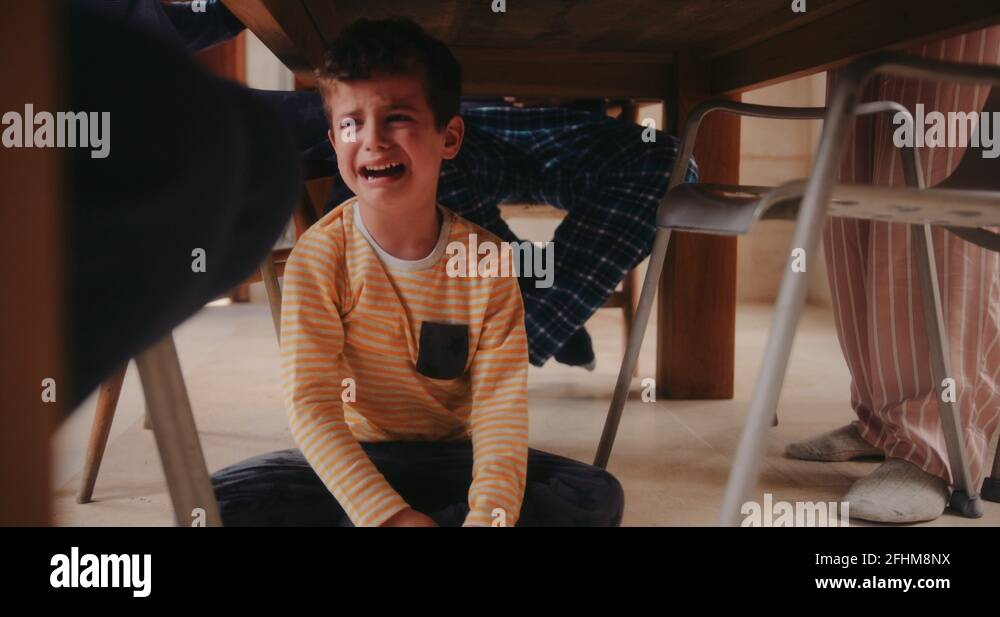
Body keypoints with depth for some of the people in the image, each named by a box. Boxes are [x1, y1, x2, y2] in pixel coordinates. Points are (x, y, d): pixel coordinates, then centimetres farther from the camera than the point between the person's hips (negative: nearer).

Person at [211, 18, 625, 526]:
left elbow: (500, 404, -15)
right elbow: (310, 403, -19)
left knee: (599, 496, -19)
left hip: (451, 460, 2)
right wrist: (387, 512, -30)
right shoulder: (320, 256, -14)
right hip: (351, 462, -1)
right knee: (220, 502, -26)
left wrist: (489, 515, -33)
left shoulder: (486, 260, -11)